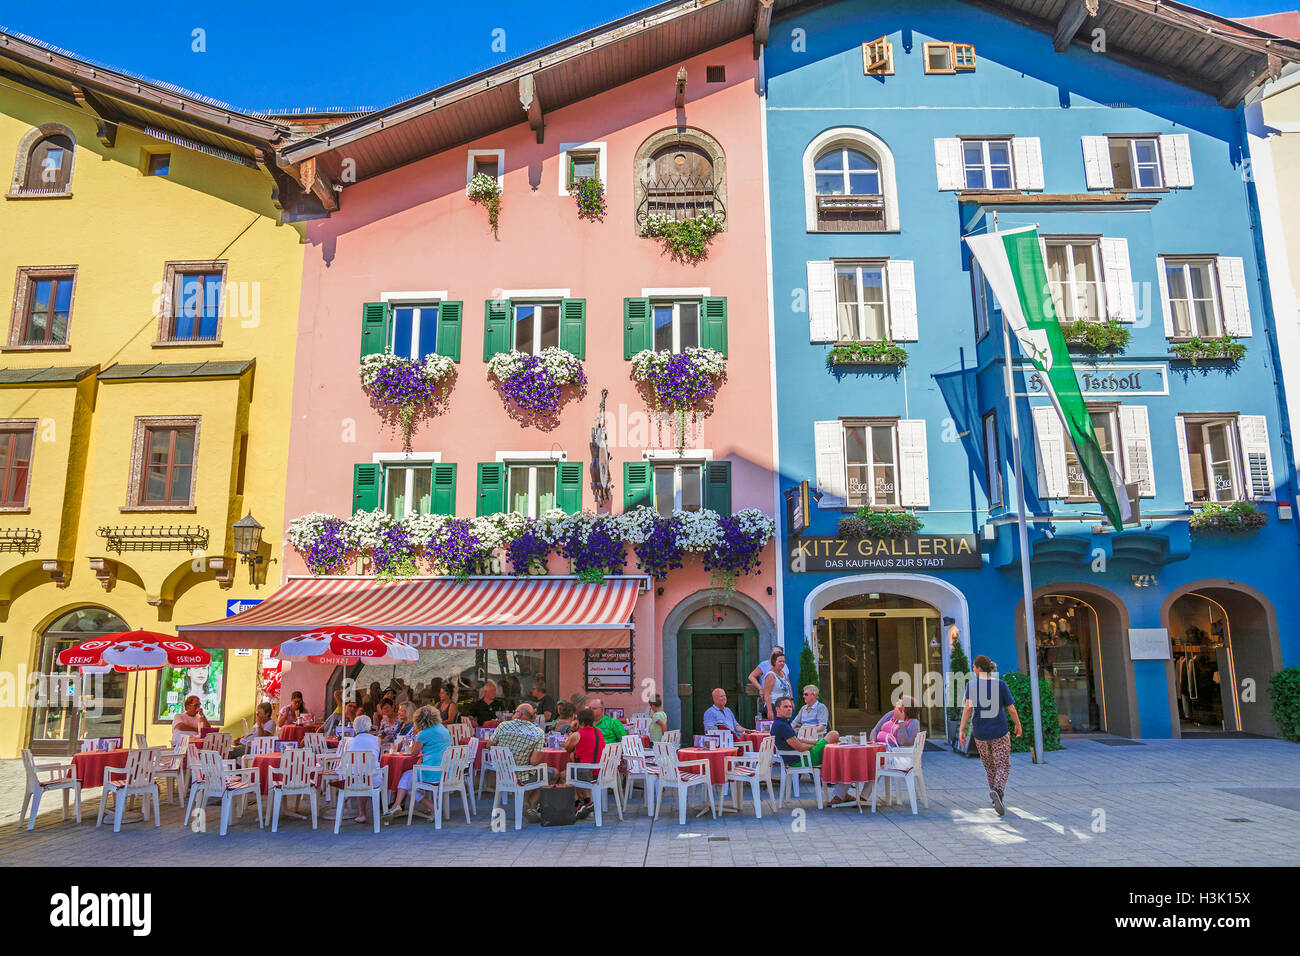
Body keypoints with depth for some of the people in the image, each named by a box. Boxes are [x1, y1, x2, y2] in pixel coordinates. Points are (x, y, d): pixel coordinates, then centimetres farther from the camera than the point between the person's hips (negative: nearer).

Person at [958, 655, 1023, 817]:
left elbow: (968, 707, -14)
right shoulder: (1001, 684, -5)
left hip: (980, 732, 1)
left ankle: (995, 794, 27)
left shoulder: (972, 685, -5)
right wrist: (1018, 725, 15)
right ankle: (998, 792, -21)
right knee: (1003, 766, 3)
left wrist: (961, 730, -13)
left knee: (989, 766, 18)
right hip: (999, 731, -1)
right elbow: (1011, 708, -1)